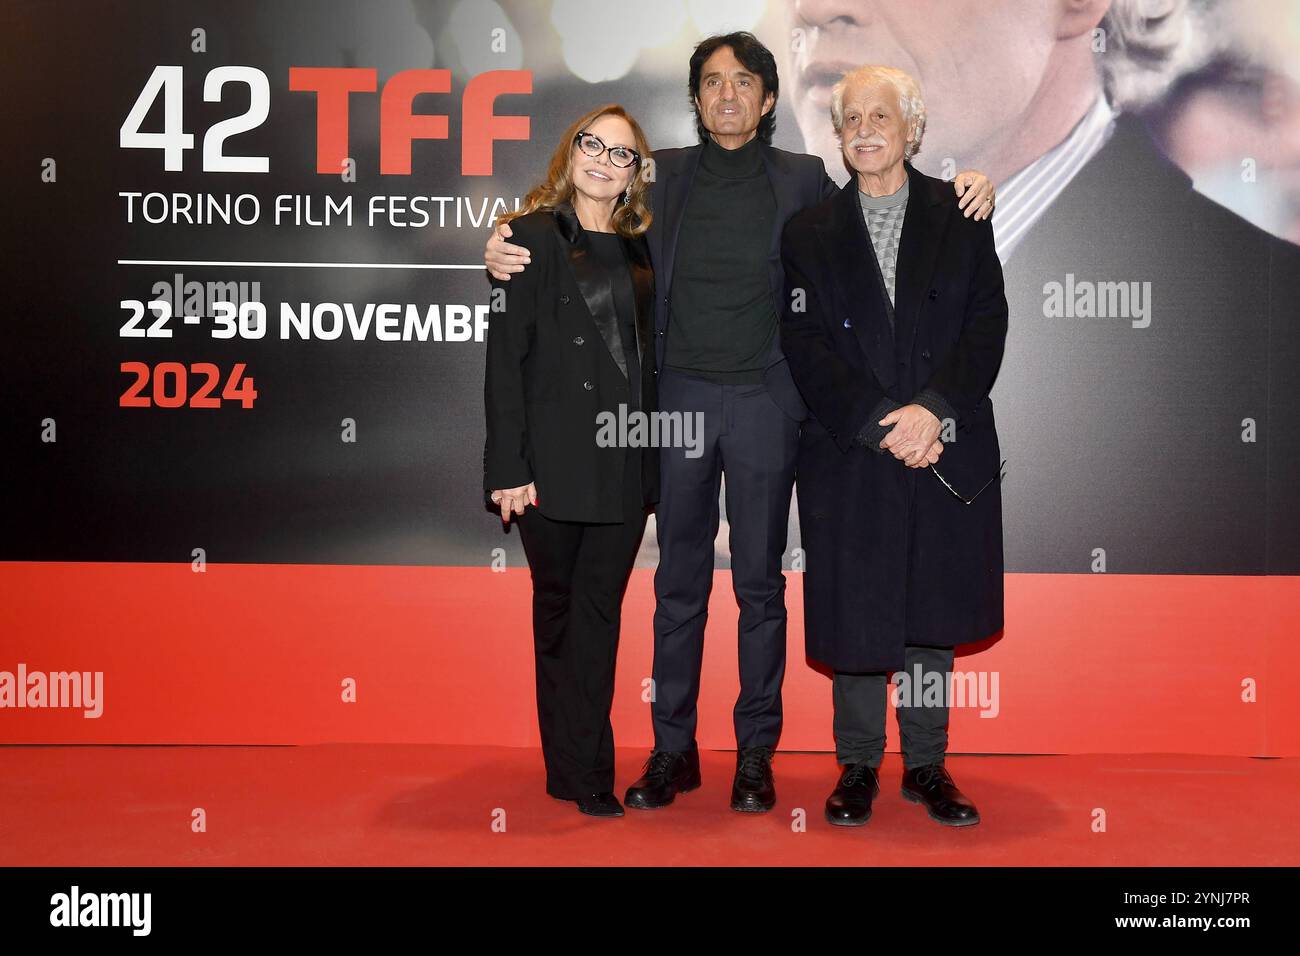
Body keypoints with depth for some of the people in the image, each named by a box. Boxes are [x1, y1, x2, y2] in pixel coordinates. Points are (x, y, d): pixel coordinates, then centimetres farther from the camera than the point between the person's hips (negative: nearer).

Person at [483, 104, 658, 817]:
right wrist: (508, 466, -13)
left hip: (625, 464, 4)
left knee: (600, 613, 5)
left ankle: (582, 771, 13)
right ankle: (576, 772, 18)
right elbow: (505, 358, -7)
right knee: (559, 611, 8)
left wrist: (652, 451, 5)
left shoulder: (639, 248, 13)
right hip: (554, 463, -4)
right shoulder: (533, 238, -1)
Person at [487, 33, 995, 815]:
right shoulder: (663, 176, 8)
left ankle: (756, 752, 17)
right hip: (680, 397, 1)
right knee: (679, 582, 7)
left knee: (760, 583, 5)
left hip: (764, 402, -1)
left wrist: (966, 200, -2)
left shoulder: (803, 180, 6)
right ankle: (674, 750, 18)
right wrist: (508, 253, -7)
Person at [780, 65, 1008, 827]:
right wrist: (881, 421, -14)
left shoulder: (960, 218, 6)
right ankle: (859, 765, 19)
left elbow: (987, 327, -1)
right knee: (854, 612, 4)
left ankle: (927, 765, 23)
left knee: (933, 609, 9)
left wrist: (933, 410, -15)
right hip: (849, 456, 0)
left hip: (946, 449, 1)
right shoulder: (811, 233, 6)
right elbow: (807, 347, -3)